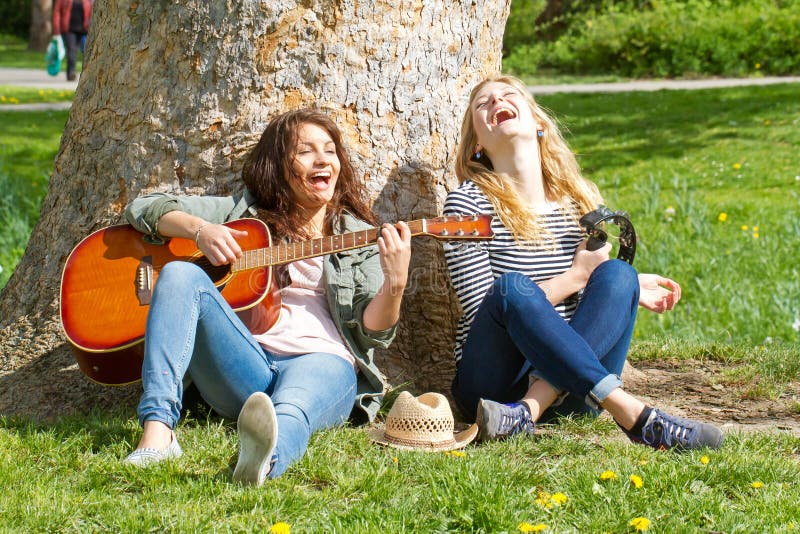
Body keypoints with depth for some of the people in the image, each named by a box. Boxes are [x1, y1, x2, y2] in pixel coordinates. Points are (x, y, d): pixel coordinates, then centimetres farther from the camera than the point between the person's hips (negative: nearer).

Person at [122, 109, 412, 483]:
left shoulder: (359, 239, 19)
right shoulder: (242, 212, 22)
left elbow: (370, 333, 7)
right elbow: (143, 209, 18)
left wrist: (395, 283, -14)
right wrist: (198, 228, -2)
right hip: (240, 364, 2)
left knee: (289, 413, -39)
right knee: (181, 273, -22)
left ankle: (263, 460, -77)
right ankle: (158, 431, -38)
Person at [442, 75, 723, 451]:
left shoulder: (583, 201, 11)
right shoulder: (468, 202, -4)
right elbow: (483, 312, -10)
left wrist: (627, 291, 2)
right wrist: (575, 277, -13)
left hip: (571, 387, 4)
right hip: (493, 380, -4)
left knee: (617, 275, -19)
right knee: (512, 287, -31)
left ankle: (530, 410, -37)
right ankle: (631, 413, -39)